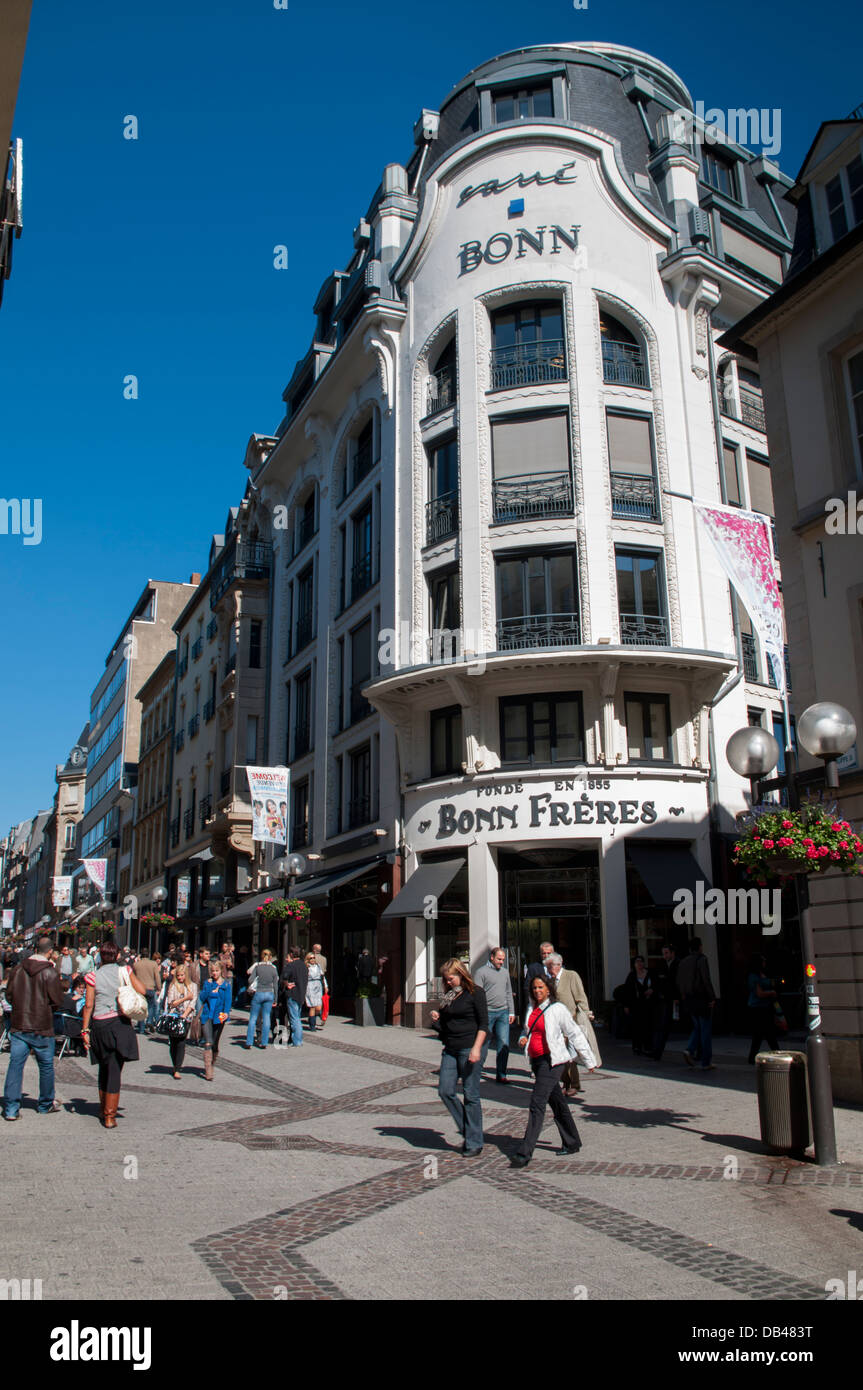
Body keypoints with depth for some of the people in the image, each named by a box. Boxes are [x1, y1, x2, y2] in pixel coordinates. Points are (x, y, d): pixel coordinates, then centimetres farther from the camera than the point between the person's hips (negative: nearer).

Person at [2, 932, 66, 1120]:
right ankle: (46, 1104, 24)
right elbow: (57, 1000, -9)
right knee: (46, 1066, 12)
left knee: (15, 1064, 6)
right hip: (42, 1027, -3)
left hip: (18, 1025, 3)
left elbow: (9, 995, 10)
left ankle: (11, 1108, 2)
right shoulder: (49, 973, -13)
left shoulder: (17, 969, 1)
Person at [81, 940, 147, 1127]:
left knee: (104, 1068, 19)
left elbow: (89, 1004, -1)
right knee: (115, 1070, 1)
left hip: (99, 1025, 2)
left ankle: (103, 1110, 30)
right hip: (120, 1023, -2)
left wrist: (85, 1029, 3)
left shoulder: (94, 976, 0)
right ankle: (110, 1116, 0)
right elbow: (142, 991, -4)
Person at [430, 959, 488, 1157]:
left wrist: (476, 1048, -18)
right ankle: (466, 1129, 19)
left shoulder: (475, 992, -6)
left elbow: (484, 1024, -9)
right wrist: (437, 1018, 1)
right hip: (450, 1049, 7)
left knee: (471, 1095, -1)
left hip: (469, 1048, -7)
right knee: (445, 1091, 1)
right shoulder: (449, 995, 13)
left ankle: (474, 1143, 9)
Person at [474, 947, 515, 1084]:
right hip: (488, 1012, -4)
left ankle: (501, 1075, 5)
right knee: (483, 1043, 1)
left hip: (503, 1012, 5)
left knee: (504, 1045, -2)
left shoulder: (505, 972, 15)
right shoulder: (482, 972, -3)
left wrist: (511, 1012, 15)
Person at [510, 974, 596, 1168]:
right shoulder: (531, 1010, 11)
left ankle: (524, 1153, -15)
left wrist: (589, 1061, 0)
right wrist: (522, 1039, 3)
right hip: (536, 1060, 7)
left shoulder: (558, 1009, -8)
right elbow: (527, 1030, 27)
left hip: (552, 1060, -7)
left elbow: (575, 1034, -3)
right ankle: (571, 1143, 31)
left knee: (537, 1103, -14)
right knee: (556, 1103, 17)